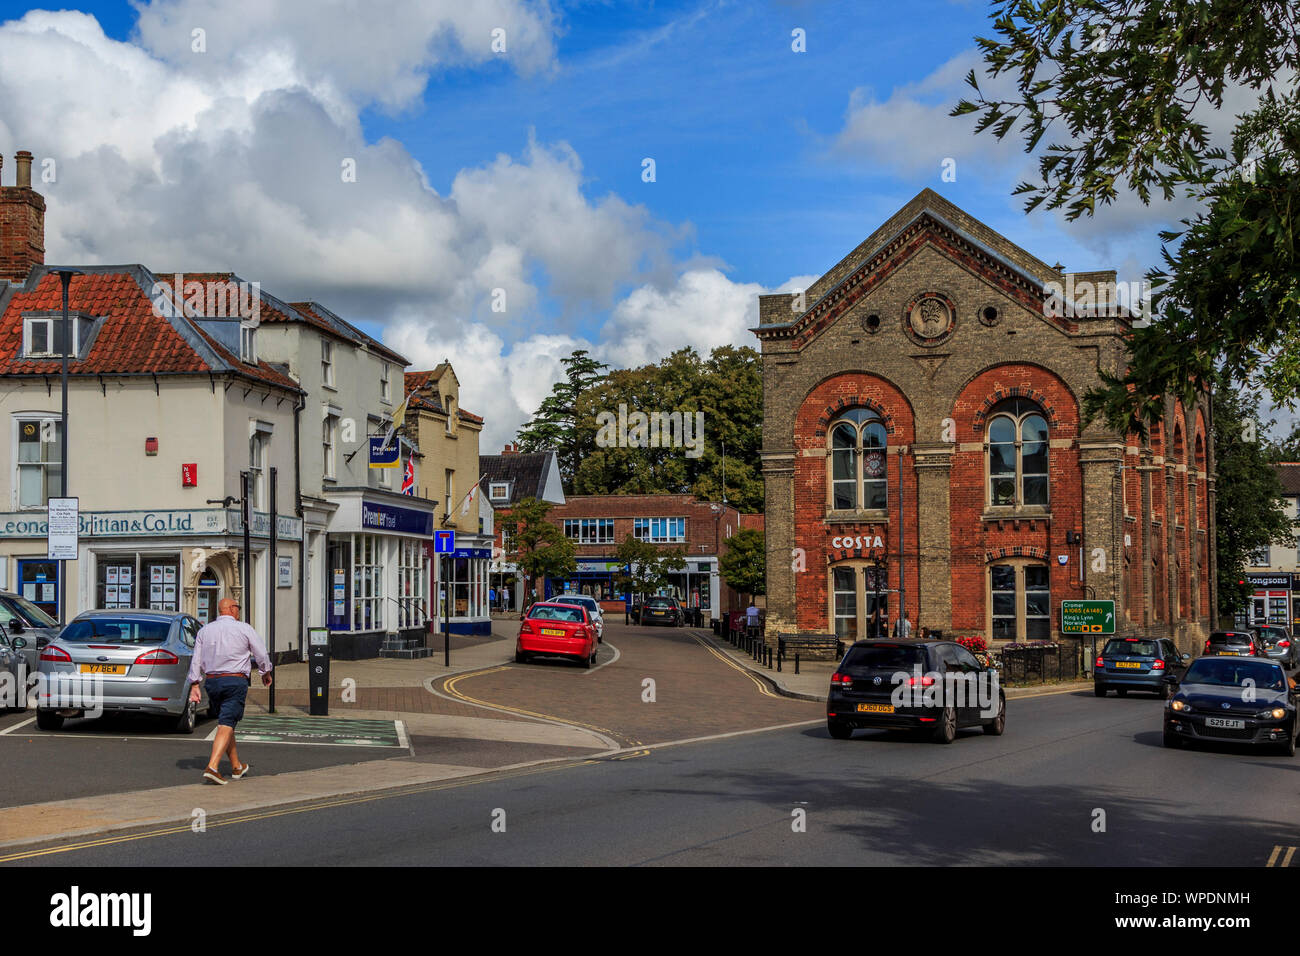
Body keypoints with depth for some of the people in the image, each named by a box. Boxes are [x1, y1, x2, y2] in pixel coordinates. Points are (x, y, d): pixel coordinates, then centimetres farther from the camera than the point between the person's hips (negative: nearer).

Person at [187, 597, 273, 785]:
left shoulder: (205, 630, 8)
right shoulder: (244, 629, -2)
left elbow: (196, 659, 4)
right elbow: (261, 655, 3)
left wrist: (194, 685, 5)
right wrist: (266, 673, 21)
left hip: (211, 681, 5)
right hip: (235, 681, -5)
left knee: (226, 722, 18)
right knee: (226, 725, -8)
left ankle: (236, 766, 27)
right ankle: (212, 767, -23)